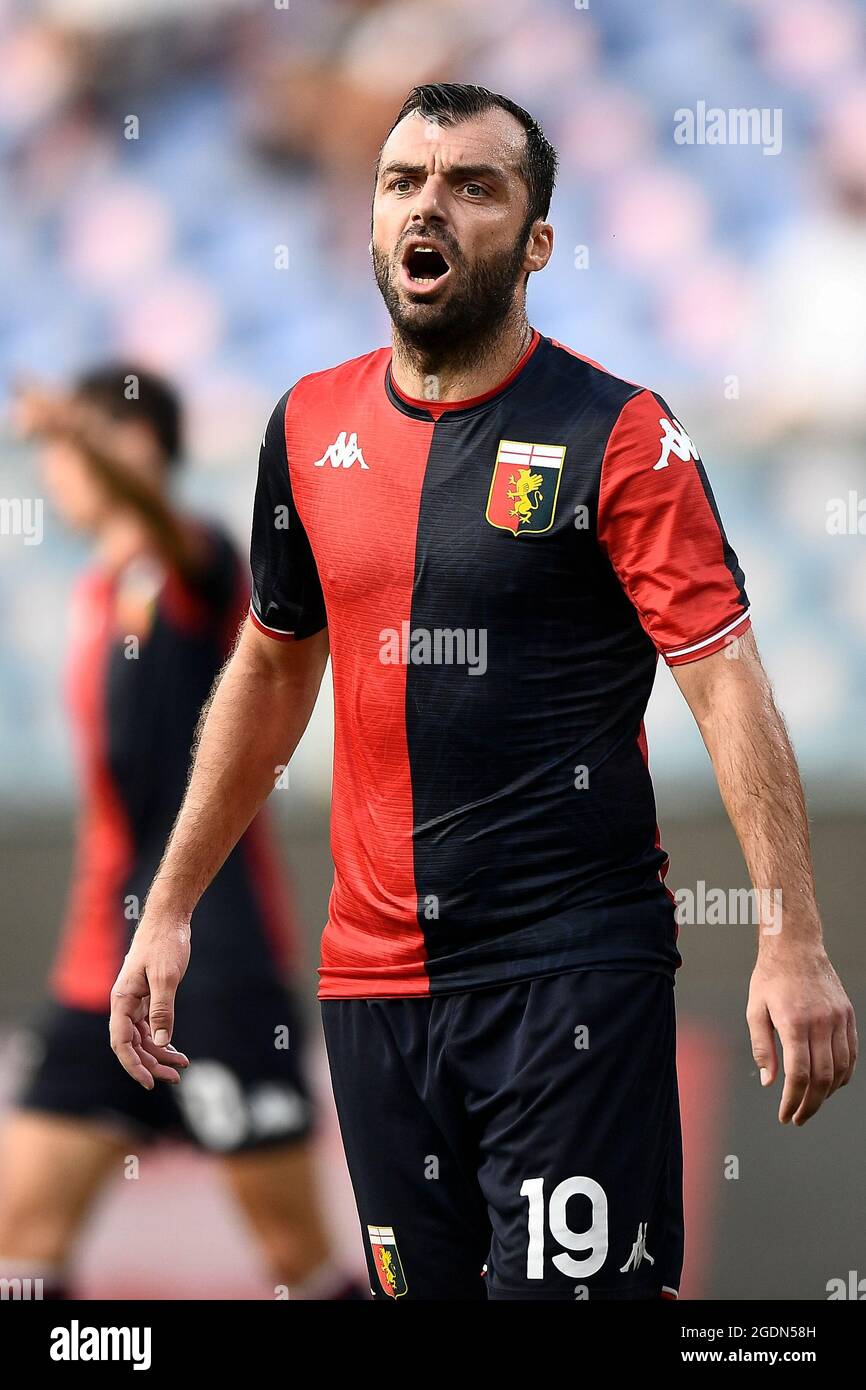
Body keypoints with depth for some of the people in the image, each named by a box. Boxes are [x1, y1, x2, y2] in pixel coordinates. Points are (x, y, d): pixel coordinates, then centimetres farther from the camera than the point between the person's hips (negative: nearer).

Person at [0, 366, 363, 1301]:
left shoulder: (194, 563, -9)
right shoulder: (98, 592, 15)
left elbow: (163, 523, -34)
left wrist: (82, 436, -55)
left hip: (216, 964, -8)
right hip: (105, 969, 8)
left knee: (293, 1247, -2)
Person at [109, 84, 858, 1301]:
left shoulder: (614, 434, -7)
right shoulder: (311, 425, 9)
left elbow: (727, 682, -12)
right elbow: (271, 673, 21)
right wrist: (170, 910, 19)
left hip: (577, 970, -5)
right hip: (374, 976, 5)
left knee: (570, 1281, -12)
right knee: (424, 1284, 10)